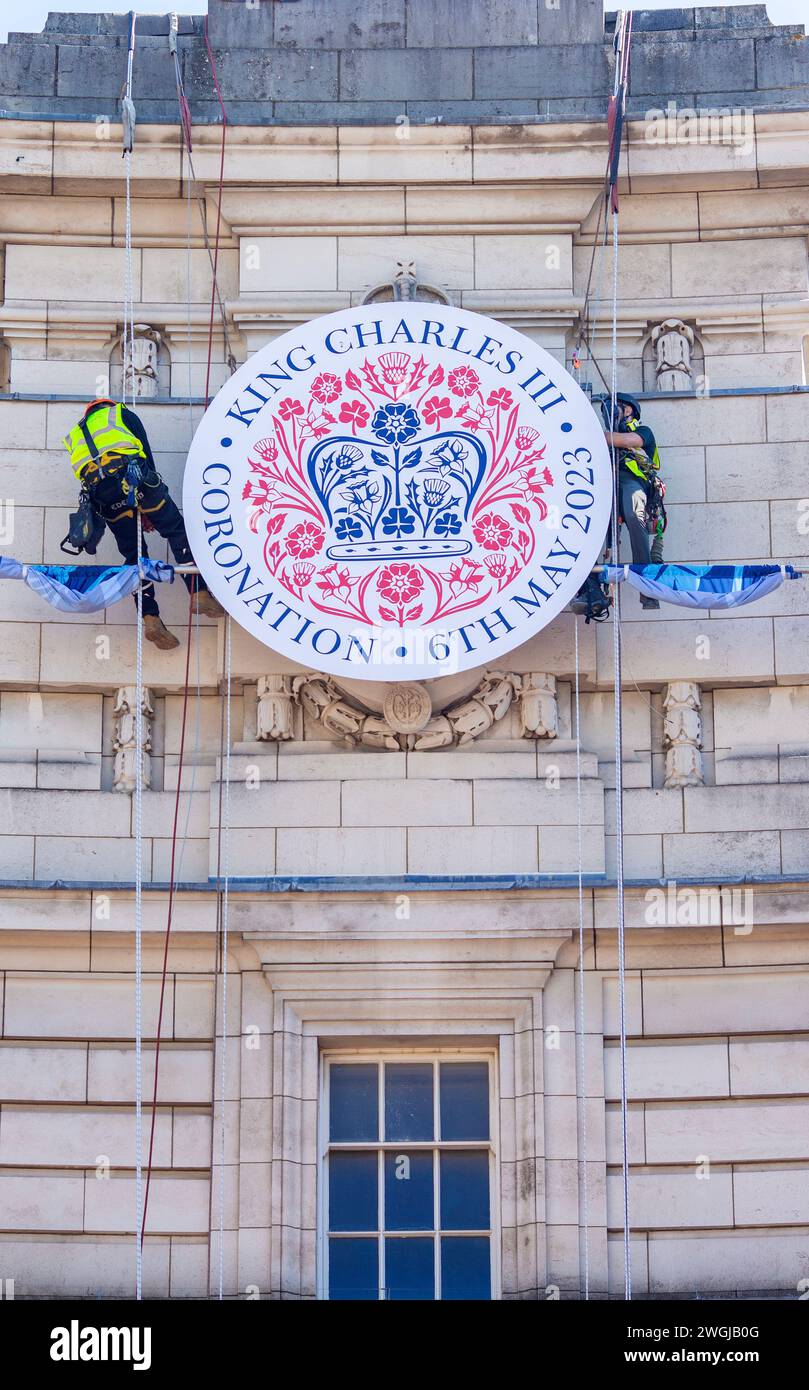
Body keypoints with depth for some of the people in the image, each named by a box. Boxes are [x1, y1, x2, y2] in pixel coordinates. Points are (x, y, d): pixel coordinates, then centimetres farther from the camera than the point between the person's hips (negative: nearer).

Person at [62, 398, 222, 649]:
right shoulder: (124, 414, 26)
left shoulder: (75, 434, 35)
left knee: (133, 552, 10)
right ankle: (199, 592, -9)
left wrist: (138, 511, 26)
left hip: (98, 489, 3)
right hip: (128, 474, -3)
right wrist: (149, 510, 16)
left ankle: (150, 618, -3)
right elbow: (147, 456, 15)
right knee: (176, 530, 6)